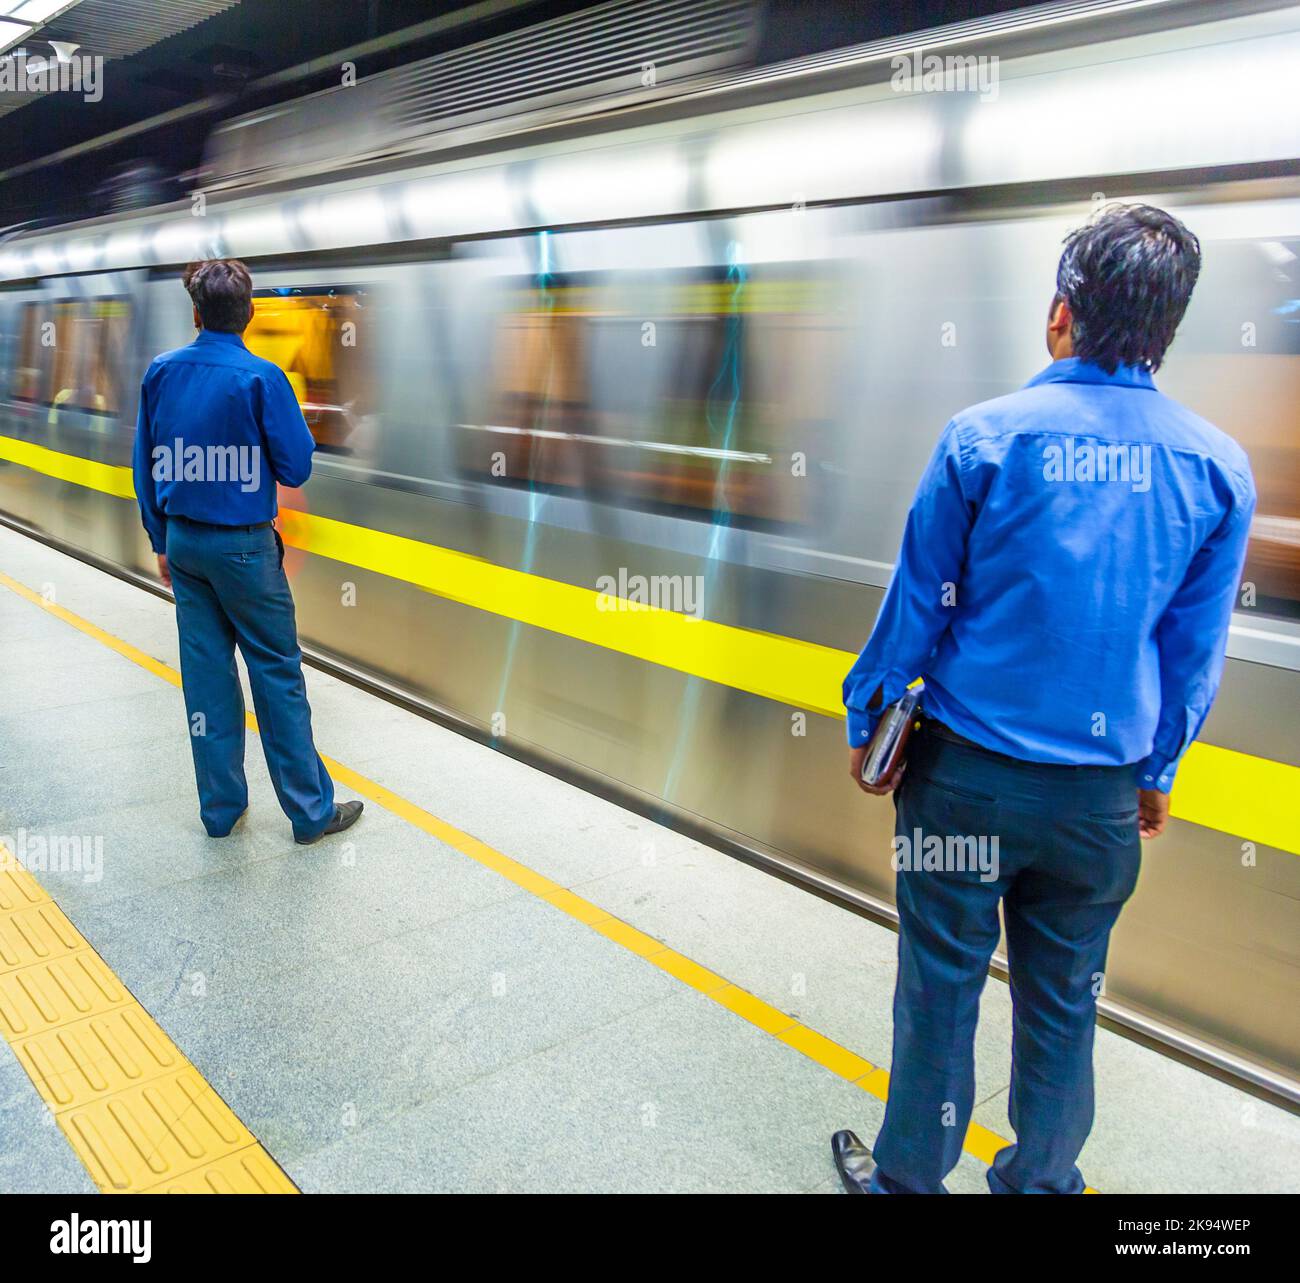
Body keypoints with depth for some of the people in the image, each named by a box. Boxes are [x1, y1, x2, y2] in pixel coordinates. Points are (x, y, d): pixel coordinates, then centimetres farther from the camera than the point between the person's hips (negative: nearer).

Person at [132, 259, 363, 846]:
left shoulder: (161, 372, 2)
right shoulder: (261, 378, -15)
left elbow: (146, 467, 8)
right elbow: (296, 468, -12)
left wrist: (162, 542, 17)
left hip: (183, 541, 5)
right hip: (243, 546, -5)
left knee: (206, 672, 11)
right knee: (278, 675, 2)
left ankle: (221, 807, 20)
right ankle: (311, 809, 10)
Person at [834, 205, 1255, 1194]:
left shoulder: (985, 438, -11)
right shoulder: (1218, 467, -2)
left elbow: (917, 604, -5)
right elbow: (1196, 651, 5)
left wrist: (866, 722, 7)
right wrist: (1159, 771, 17)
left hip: (967, 773, -2)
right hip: (1101, 795, 3)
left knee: (941, 985, 13)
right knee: (1064, 1002, 19)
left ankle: (908, 1177, 31)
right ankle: (1040, 1179, 37)